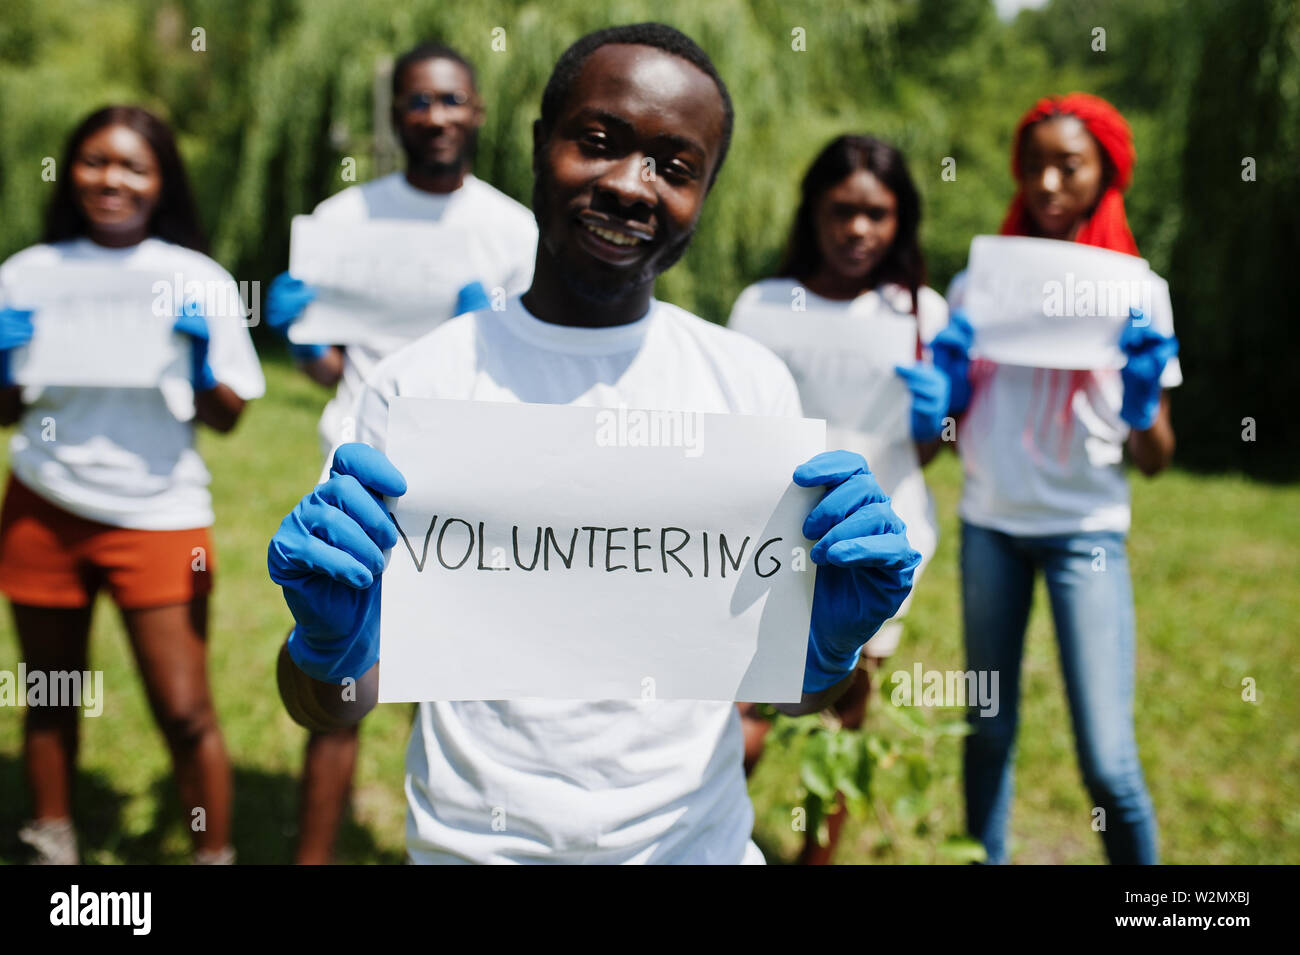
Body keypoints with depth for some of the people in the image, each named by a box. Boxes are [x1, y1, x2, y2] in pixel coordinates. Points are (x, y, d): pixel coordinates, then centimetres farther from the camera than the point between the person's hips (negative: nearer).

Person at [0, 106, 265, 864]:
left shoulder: (200, 282, 1)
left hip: (157, 514, -2)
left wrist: (201, 364, -17)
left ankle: (216, 856, 11)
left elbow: (226, 418, 2)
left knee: (185, 711, -5)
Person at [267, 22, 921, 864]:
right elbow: (329, 707, -7)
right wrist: (329, 644, -28)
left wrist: (833, 642, -22)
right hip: (474, 843, -1)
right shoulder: (418, 383, -9)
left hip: (699, 837, 2)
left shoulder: (754, 383, -5)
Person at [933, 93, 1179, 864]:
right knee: (990, 728, 11)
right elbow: (954, 421, 11)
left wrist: (1145, 403, -22)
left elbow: (1157, 459, -2)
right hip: (990, 522, 3)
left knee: (1109, 762, -8)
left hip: (1086, 531, -2)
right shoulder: (978, 283, 5)